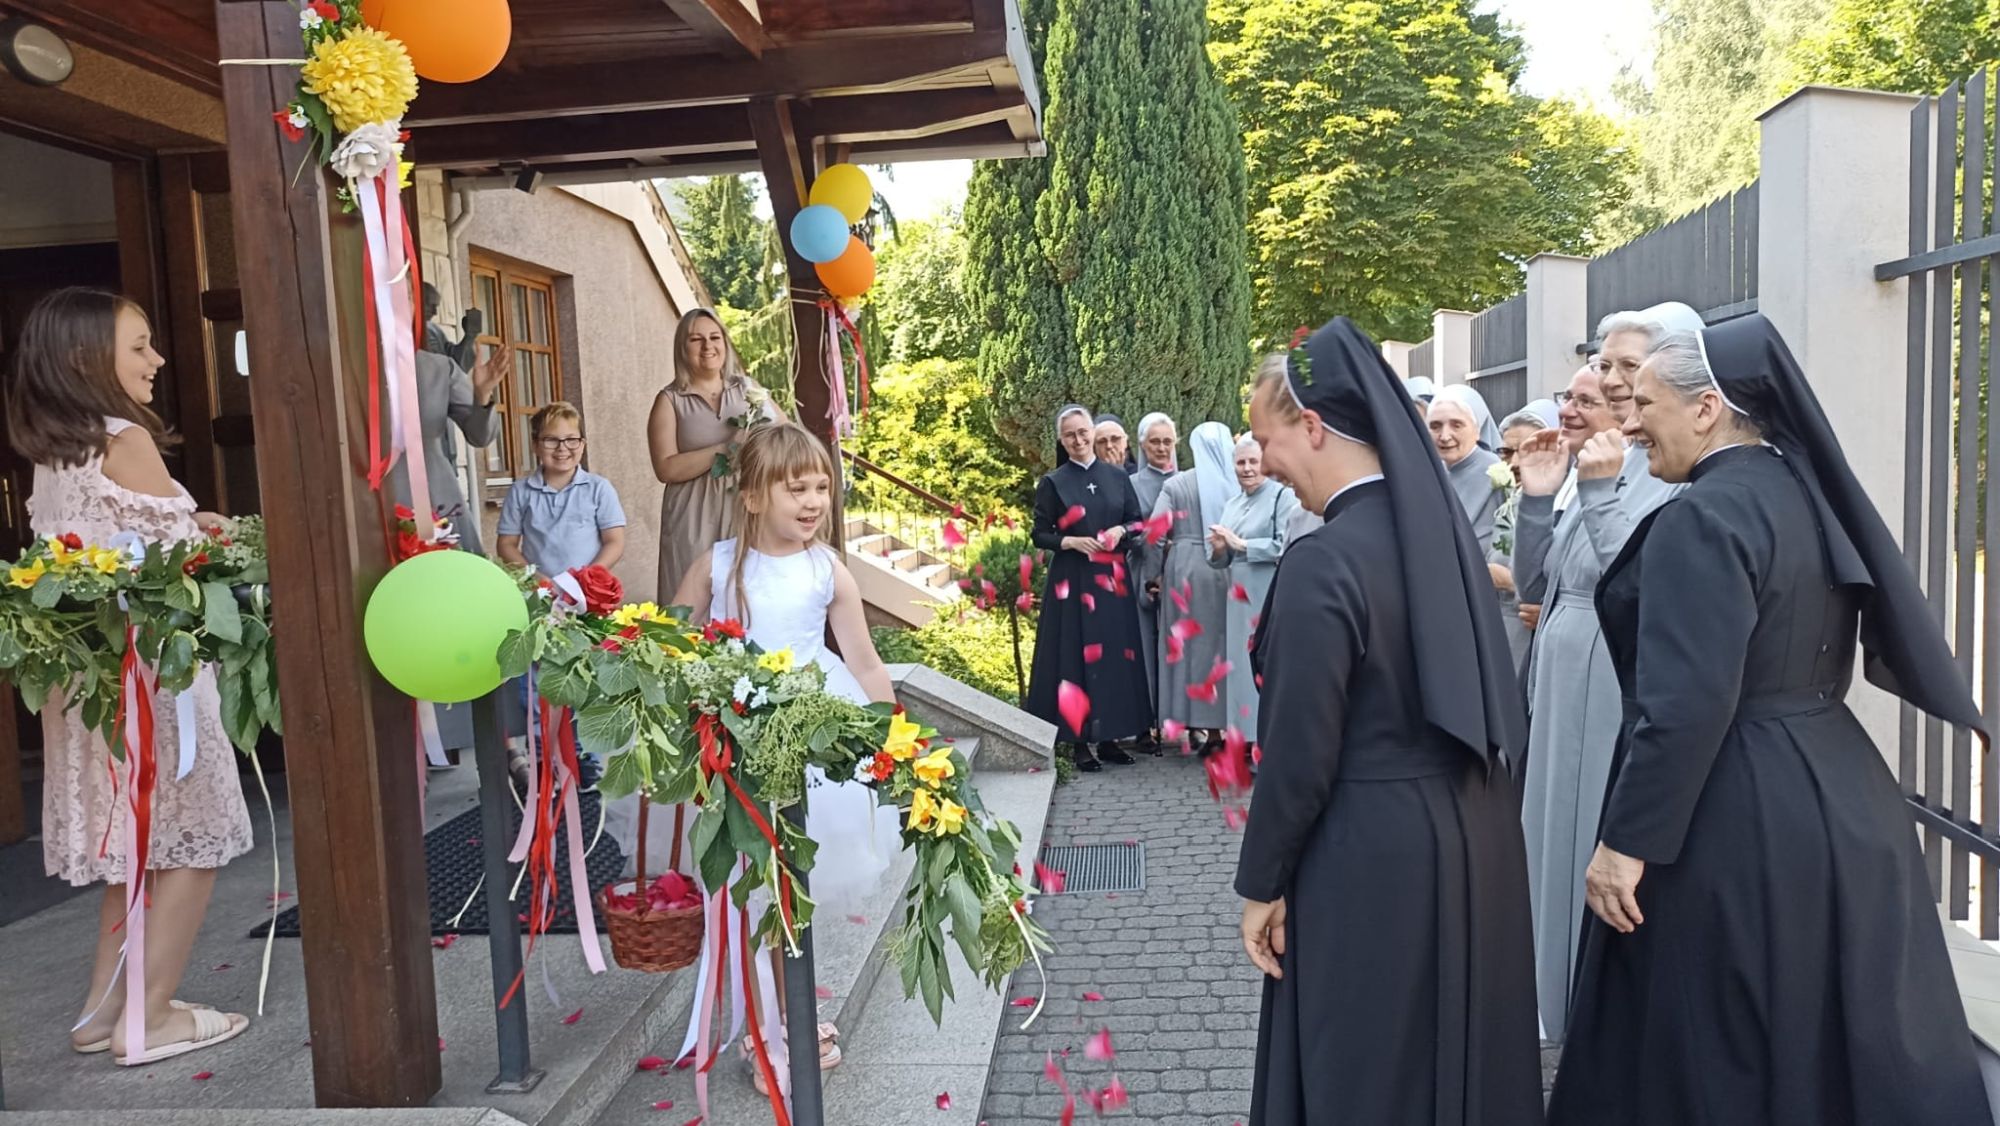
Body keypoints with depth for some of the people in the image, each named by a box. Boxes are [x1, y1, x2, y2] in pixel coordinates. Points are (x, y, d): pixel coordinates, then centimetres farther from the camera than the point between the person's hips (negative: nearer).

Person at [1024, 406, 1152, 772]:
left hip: (1112, 579, 3)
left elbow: (1137, 521, 10)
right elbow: (1039, 534, 0)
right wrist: (1071, 541, -16)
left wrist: (1120, 531, -10)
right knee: (1076, 655, -2)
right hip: (1072, 581, -3)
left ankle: (1109, 737, 12)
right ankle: (1079, 742, 4)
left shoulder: (1117, 476, 7)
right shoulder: (1053, 482, 0)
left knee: (1115, 654, 4)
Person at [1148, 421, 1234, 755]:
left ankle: (1196, 725, 12)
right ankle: (1217, 724, 12)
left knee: (1190, 642, 9)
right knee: (1220, 642, 9)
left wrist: (1155, 574, 2)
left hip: (1185, 568, 0)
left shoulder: (1177, 484, -3)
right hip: (1226, 570, 0)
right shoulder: (1235, 484, -3)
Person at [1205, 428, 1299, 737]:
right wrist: (1219, 549, -5)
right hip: (1239, 598, 7)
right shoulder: (1232, 504, 17)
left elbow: (1286, 547, -16)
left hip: (1271, 598, -7)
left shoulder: (1283, 496, -5)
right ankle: (1245, 735, 15)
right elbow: (1222, 562, 18)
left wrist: (1240, 544, -12)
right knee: (1240, 666, 8)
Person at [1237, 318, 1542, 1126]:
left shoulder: (1324, 562, -23)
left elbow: (1300, 752, -19)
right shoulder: (1444, 524, 1)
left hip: (1372, 851, -8)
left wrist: (1261, 882, -7)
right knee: (1462, 1050, 23)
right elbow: (1483, 695, 10)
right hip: (1475, 826, 8)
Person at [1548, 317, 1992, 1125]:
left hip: (1732, 820, -9)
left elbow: (1687, 704, -24)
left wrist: (1626, 841, -20)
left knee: (1713, 1061, 6)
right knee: (1848, 1037, 20)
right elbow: (1806, 658, 16)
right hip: (1838, 791, 9)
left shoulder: (1702, 517, -19)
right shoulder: (1811, 492, 8)